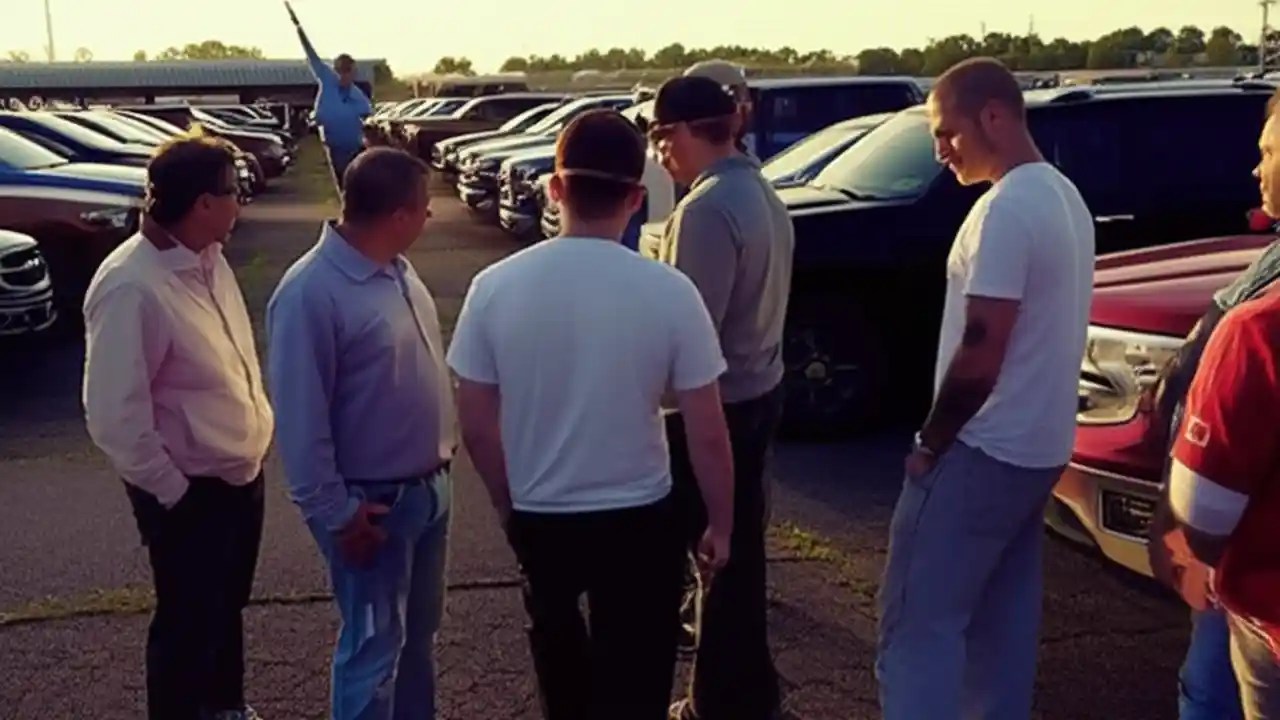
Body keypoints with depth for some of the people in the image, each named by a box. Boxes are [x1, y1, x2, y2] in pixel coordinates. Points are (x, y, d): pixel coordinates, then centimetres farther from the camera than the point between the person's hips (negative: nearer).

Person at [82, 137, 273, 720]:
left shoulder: (207, 258, 0)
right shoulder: (131, 287, -27)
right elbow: (115, 417, -25)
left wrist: (256, 435, 11)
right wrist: (173, 492, -17)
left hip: (241, 472, 9)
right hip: (190, 491, -8)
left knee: (227, 605, 27)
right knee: (188, 622, 11)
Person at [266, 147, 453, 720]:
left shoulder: (396, 268, 4)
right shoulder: (311, 291, -23)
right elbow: (300, 418, -21)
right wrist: (335, 513, -18)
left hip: (429, 487, 8)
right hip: (372, 502, -8)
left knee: (418, 632, 22)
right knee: (374, 645, 7)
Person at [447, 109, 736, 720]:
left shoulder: (496, 286, -13)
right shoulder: (669, 291, -17)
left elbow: (475, 424, -5)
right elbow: (707, 434, -12)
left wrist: (506, 503, 12)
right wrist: (721, 524, 3)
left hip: (538, 518, 2)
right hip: (639, 519, -2)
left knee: (557, 637, 30)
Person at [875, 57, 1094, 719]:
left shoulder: (1006, 209, -19)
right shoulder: (1065, 197, 12)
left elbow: (980, 354, -22)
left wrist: (930, 444, -10)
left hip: (984, 450, -10)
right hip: (1039, 445, 10)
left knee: (918, 617, -4)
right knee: (1003, 618, 17)